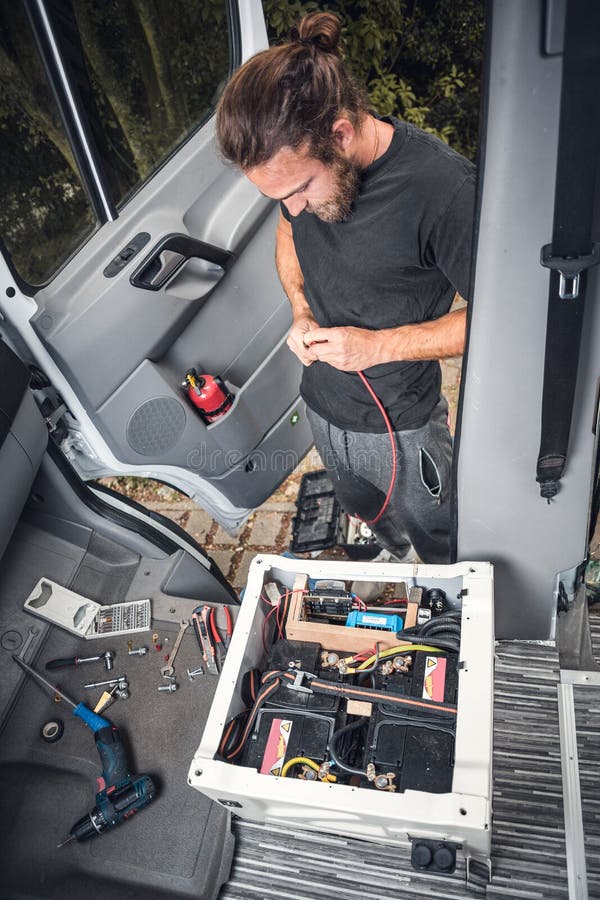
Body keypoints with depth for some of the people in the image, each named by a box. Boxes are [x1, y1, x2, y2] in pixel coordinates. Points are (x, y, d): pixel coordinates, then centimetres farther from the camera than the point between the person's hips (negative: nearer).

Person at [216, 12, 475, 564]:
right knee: (366, 511, 32)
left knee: (436, 544, 20)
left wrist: (378, 345, -27)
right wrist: (301, 312, -8)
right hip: (322, 405, 6)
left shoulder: (443, 187, -30)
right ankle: (393, 559, 64)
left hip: (401, 425, -5)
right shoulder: (300, 165, -11)